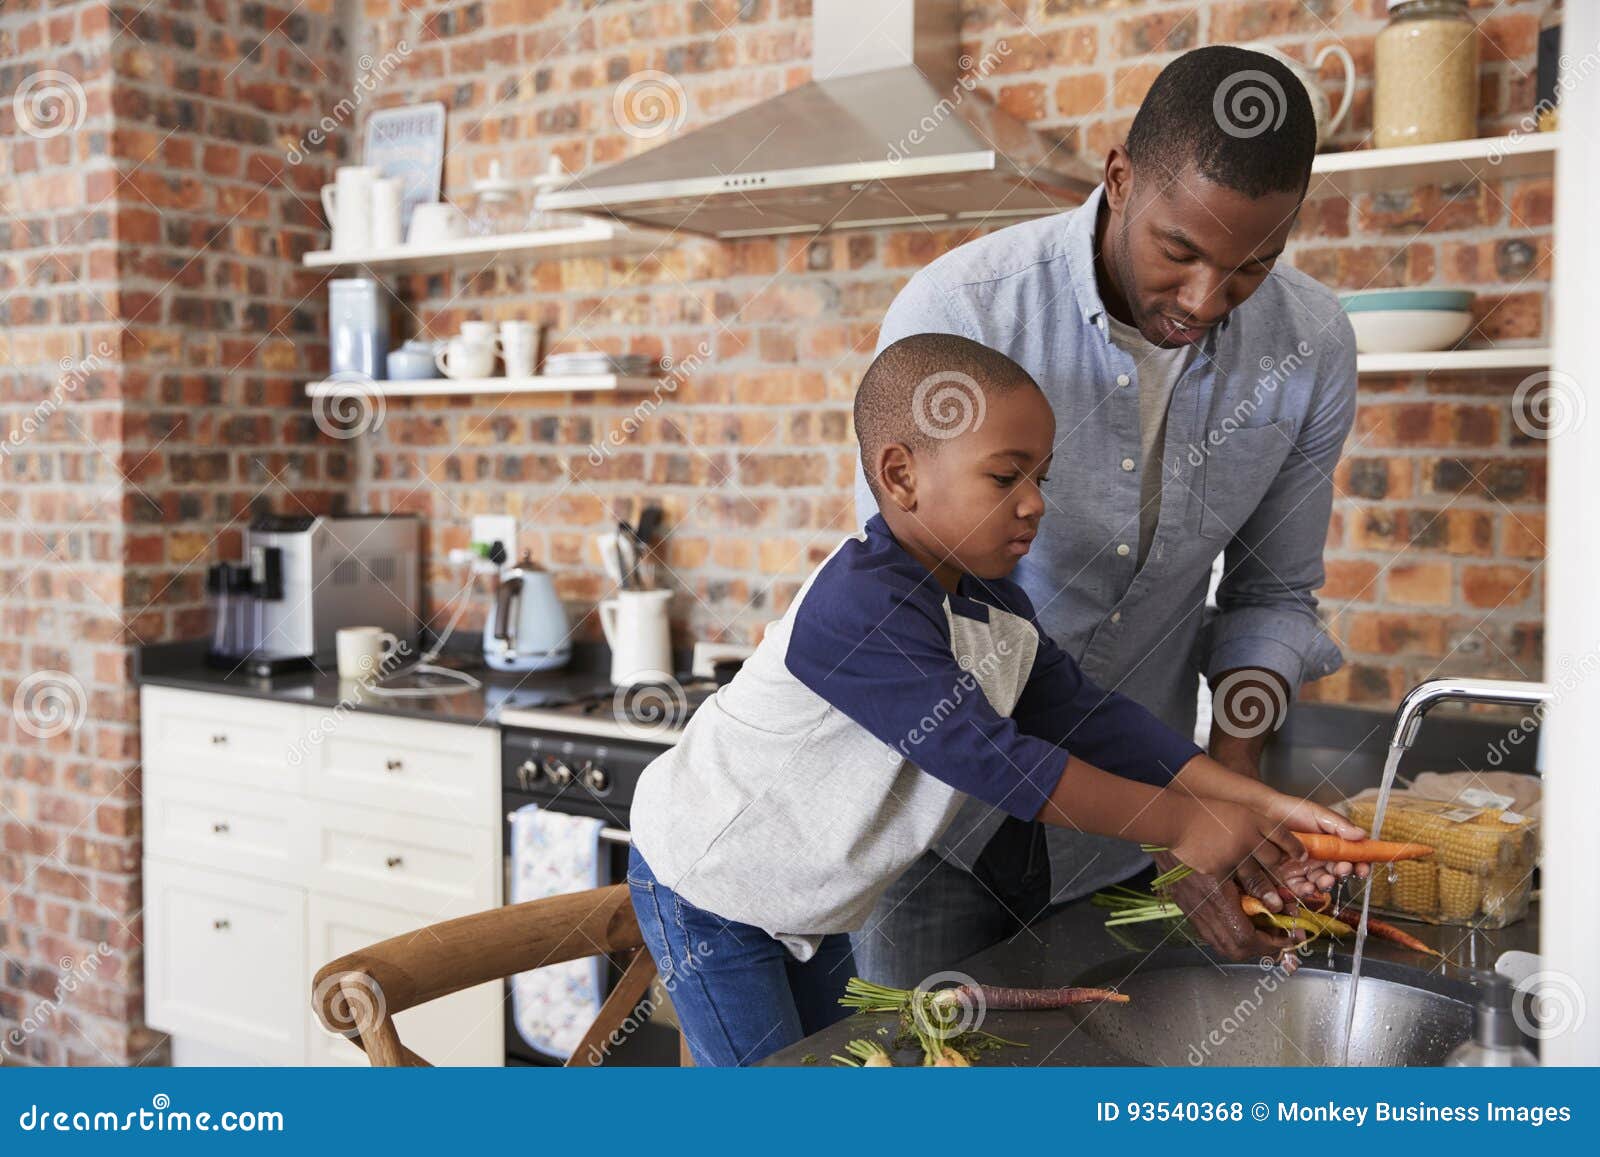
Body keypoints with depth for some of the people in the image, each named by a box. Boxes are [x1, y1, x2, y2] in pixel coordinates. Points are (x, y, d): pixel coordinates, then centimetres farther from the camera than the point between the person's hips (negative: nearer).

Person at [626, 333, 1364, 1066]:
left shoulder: (998, 613, -3)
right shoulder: (860, 611, -34)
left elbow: (1088, 717, -6)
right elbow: (992, 759, -34)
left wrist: (1252, 802, -16)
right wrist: (1181, 826, -30)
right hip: (704, 890, -8)